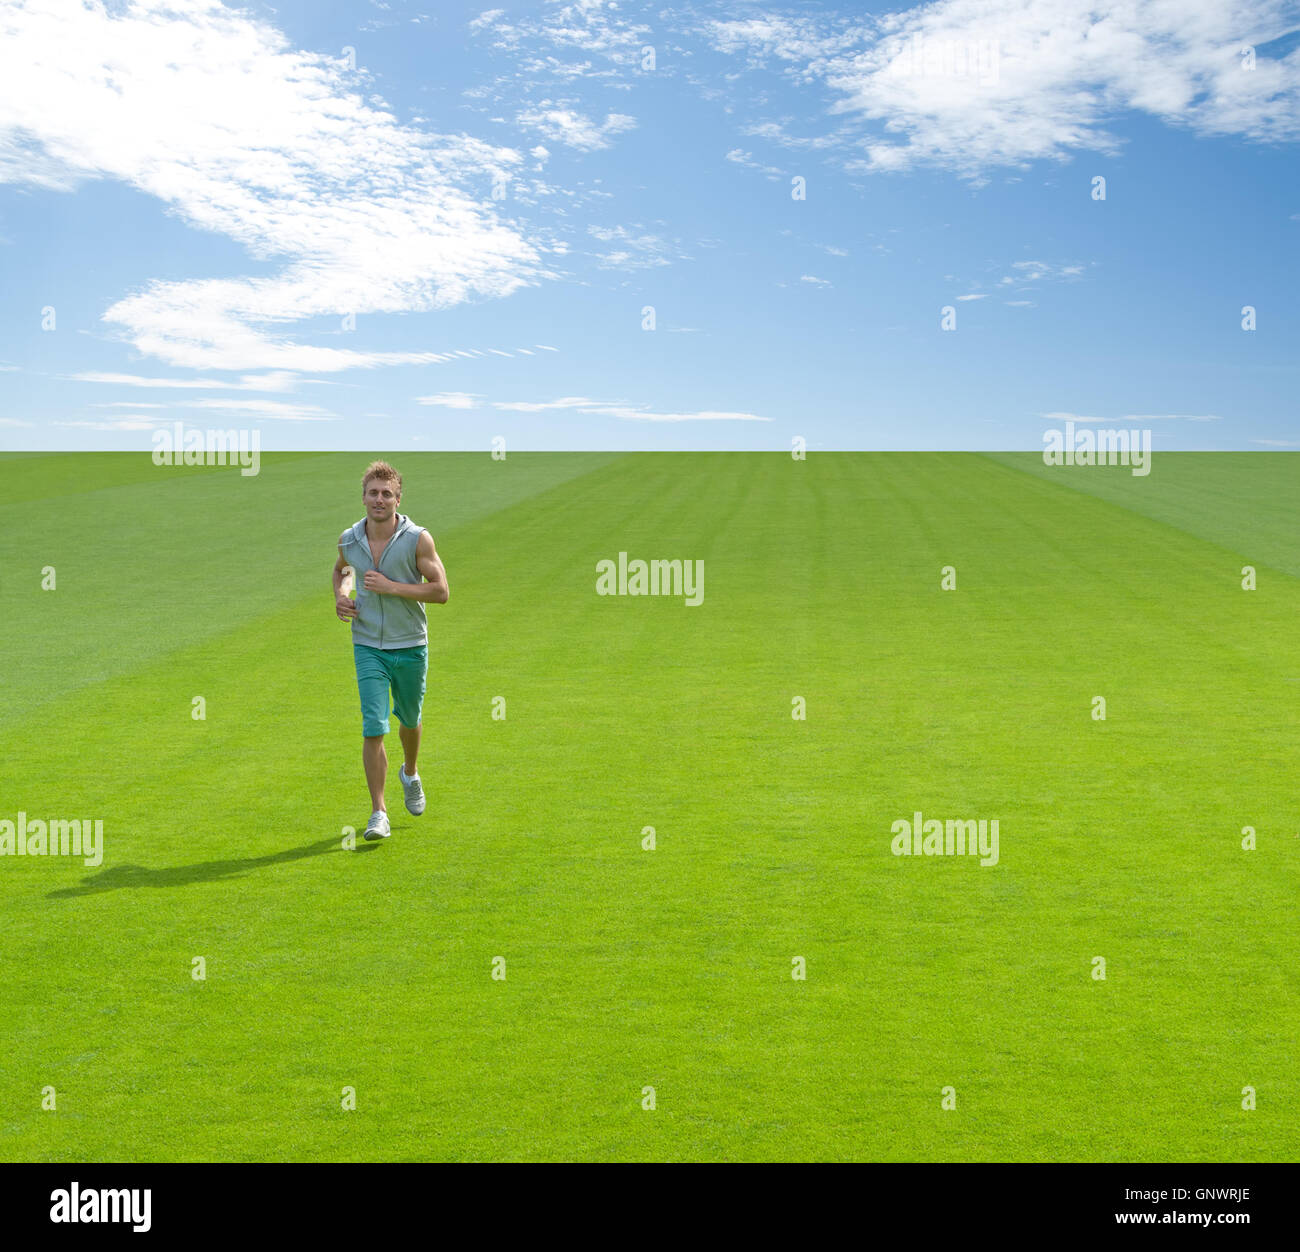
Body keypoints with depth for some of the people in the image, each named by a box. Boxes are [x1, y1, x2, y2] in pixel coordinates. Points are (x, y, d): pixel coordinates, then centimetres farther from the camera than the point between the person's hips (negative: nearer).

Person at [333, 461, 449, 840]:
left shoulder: (418, 539, -12)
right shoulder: (348, 539, -2)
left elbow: (441, 591, -13)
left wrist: (391, 587, -21)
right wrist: (339, 598, 1)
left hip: (410, 646, 0)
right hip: (368, 647, 1)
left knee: (409, 719, 19)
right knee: (374, 728, -11)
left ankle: (410, 773, 51)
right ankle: (378, 813, -5)